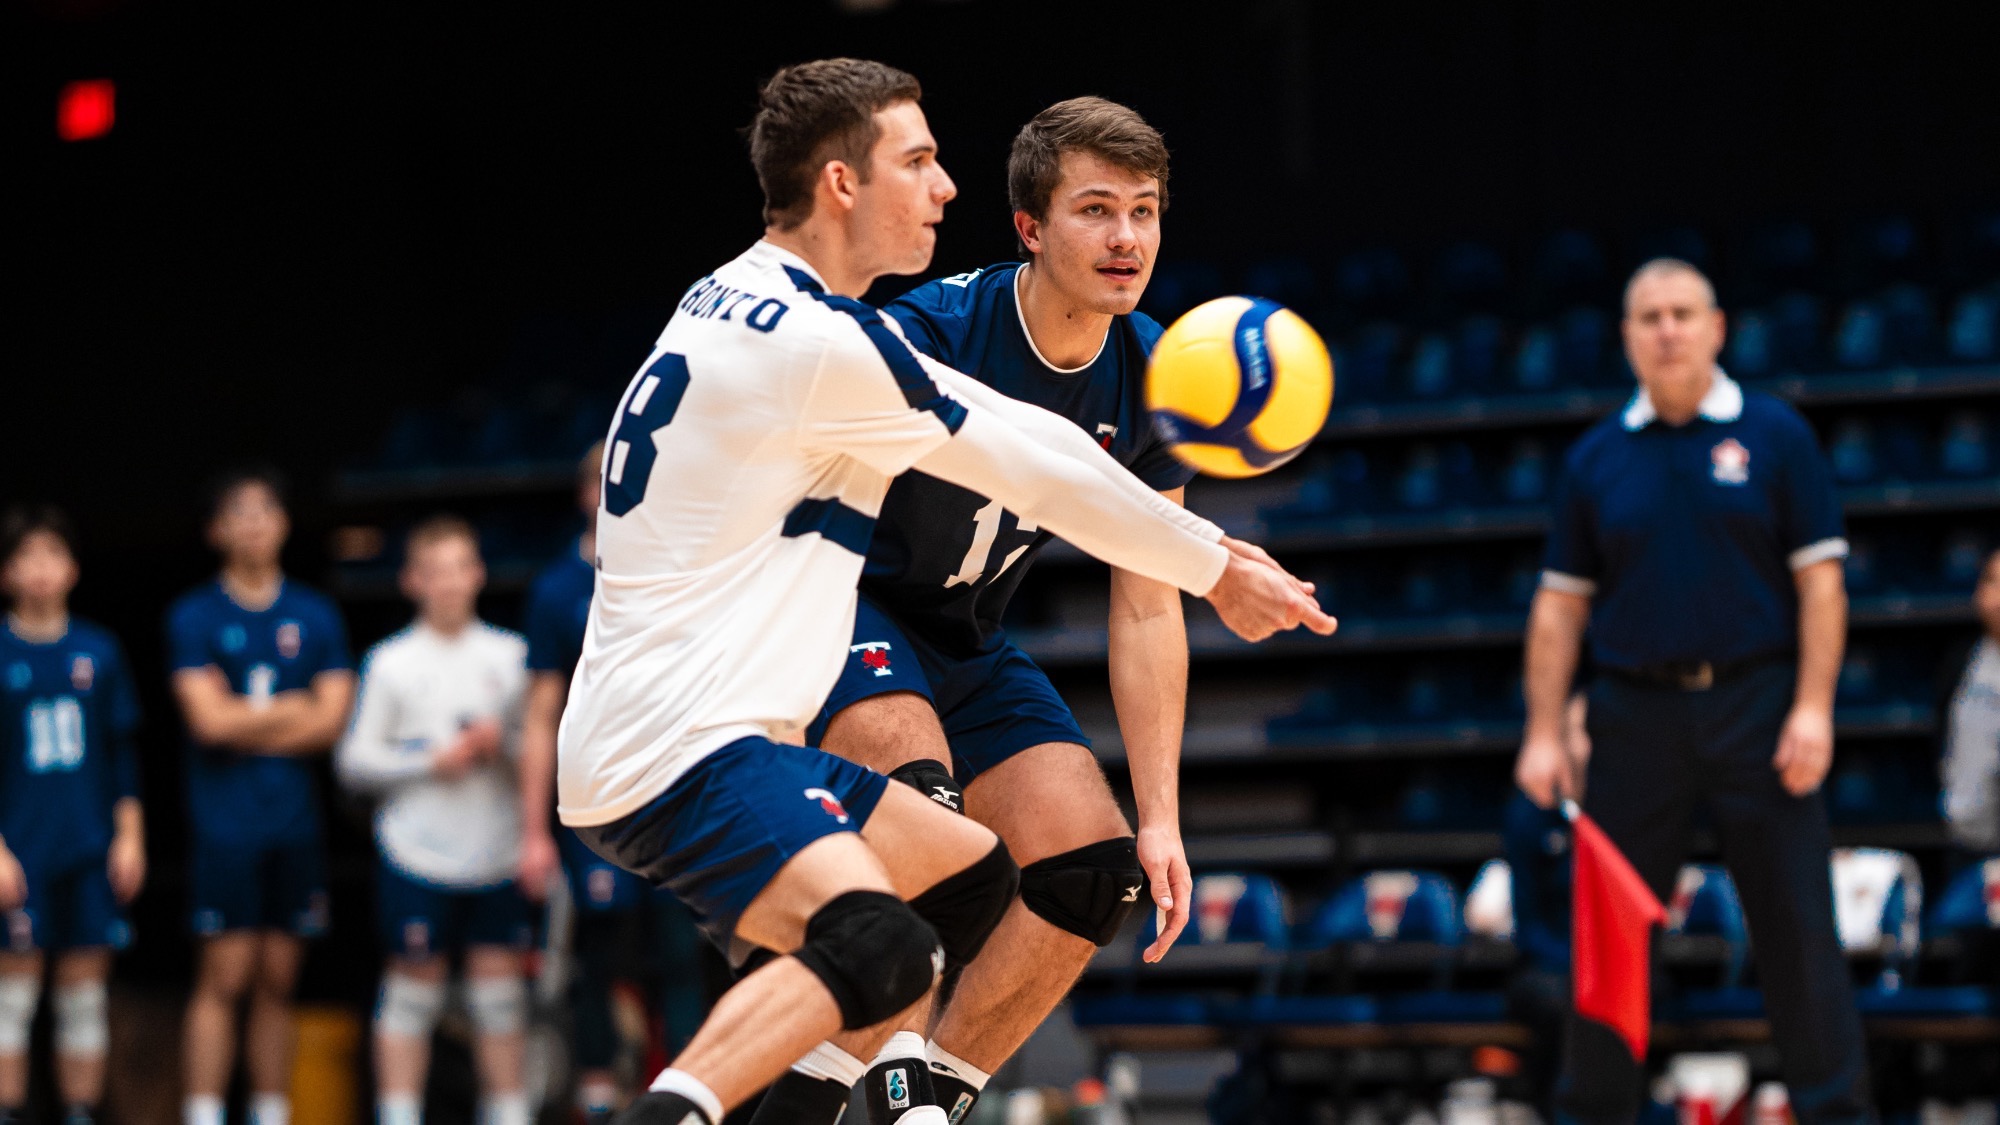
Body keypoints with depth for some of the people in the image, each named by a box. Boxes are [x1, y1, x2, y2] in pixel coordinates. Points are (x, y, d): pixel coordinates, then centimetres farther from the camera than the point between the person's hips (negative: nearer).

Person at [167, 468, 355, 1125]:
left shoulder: (316, 616, 11)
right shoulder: (194, 617, 2)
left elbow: (330, 724, 1)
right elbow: (207, 719, -9)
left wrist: (244, 724, -6)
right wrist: (292, 710, -1)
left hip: (296, 822, 3)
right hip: (224, 823, -3)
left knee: (278, 980, 6)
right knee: (224, 976, -8)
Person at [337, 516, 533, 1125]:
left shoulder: (510, 656, 8)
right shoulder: (391, 662, 1)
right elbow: (354, 760, 1)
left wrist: (503, 744, -8)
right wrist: (430, 761, -10)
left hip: (496, 853, 2)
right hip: (417, 853, -2)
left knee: (499, 983, 4)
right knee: (414, 986, 0)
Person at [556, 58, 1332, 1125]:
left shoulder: (736, 301, 15)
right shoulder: (824, 343, -14)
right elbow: (1031, 469, -3)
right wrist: (1215, 568, 10)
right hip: (678, 748, -10)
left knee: (974, 876, 20)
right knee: (881, 948, -32)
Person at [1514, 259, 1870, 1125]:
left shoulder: (1774, 436, 3)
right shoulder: (1597, 459, 9)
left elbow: (1818, 577, -1)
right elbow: (1561, 605, 9)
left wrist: (1813, 709, -10)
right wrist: (1544, 732, 2)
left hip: (1756, 705, -2)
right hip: (1635, 715, 2)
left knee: (1796, 923, -2)